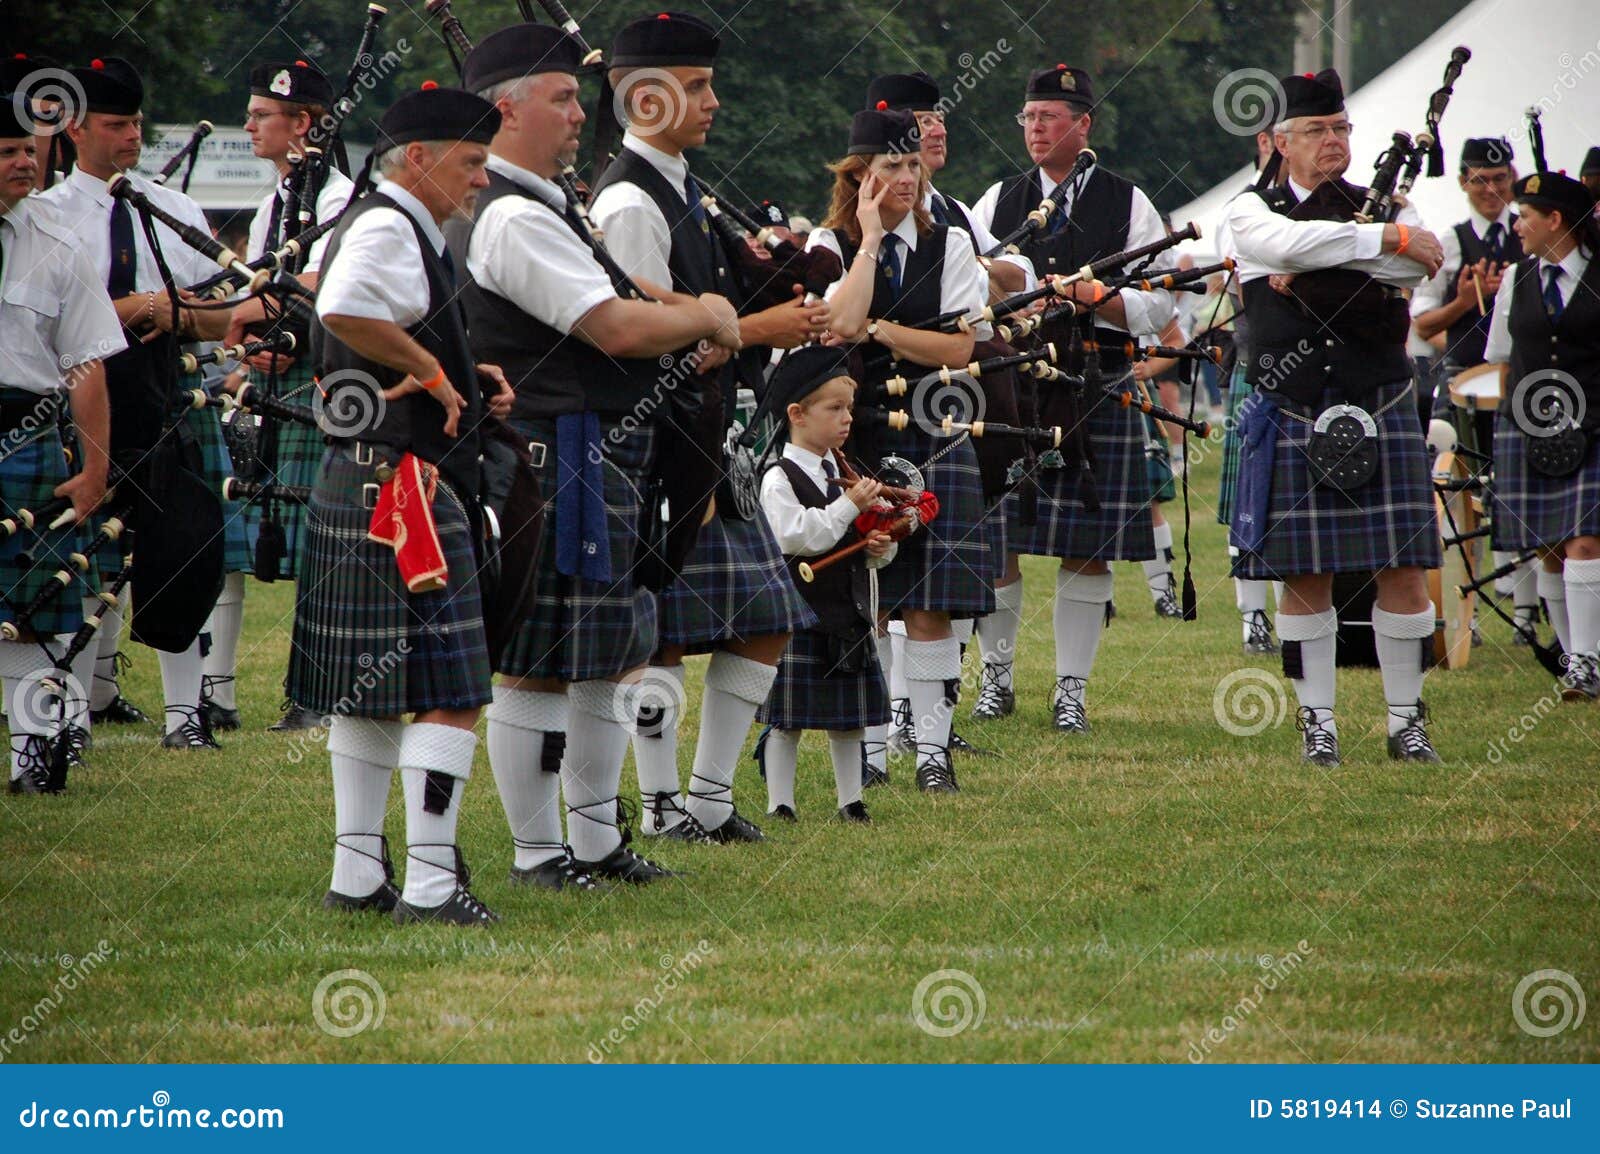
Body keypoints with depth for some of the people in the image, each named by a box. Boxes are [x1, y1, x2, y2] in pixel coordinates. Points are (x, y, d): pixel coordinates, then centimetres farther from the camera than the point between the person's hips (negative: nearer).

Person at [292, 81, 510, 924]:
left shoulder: (405, 232, 18)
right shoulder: (386, 229, -14)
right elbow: (342, 311, -33)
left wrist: (468, 383, 10)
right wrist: (430, 371, -20)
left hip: (353, 485, 11)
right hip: (403, 484, -11)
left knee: (372, 689, 14)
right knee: (449, 691, -11)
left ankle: (357, 875, 19)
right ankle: (430, 884, -12)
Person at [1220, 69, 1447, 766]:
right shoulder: (1251, 215, 4)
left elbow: (1420, 264, -10)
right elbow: (1293, 243, -19)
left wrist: (1312, 275, -14)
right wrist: (1389, 240, -16)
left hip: (1382, 419, 2)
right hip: (1296, 425, -2)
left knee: (1402, 571, 0)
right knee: (1305, 578, 1)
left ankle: (1406, 720, 10)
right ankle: (1317, 722, 11)